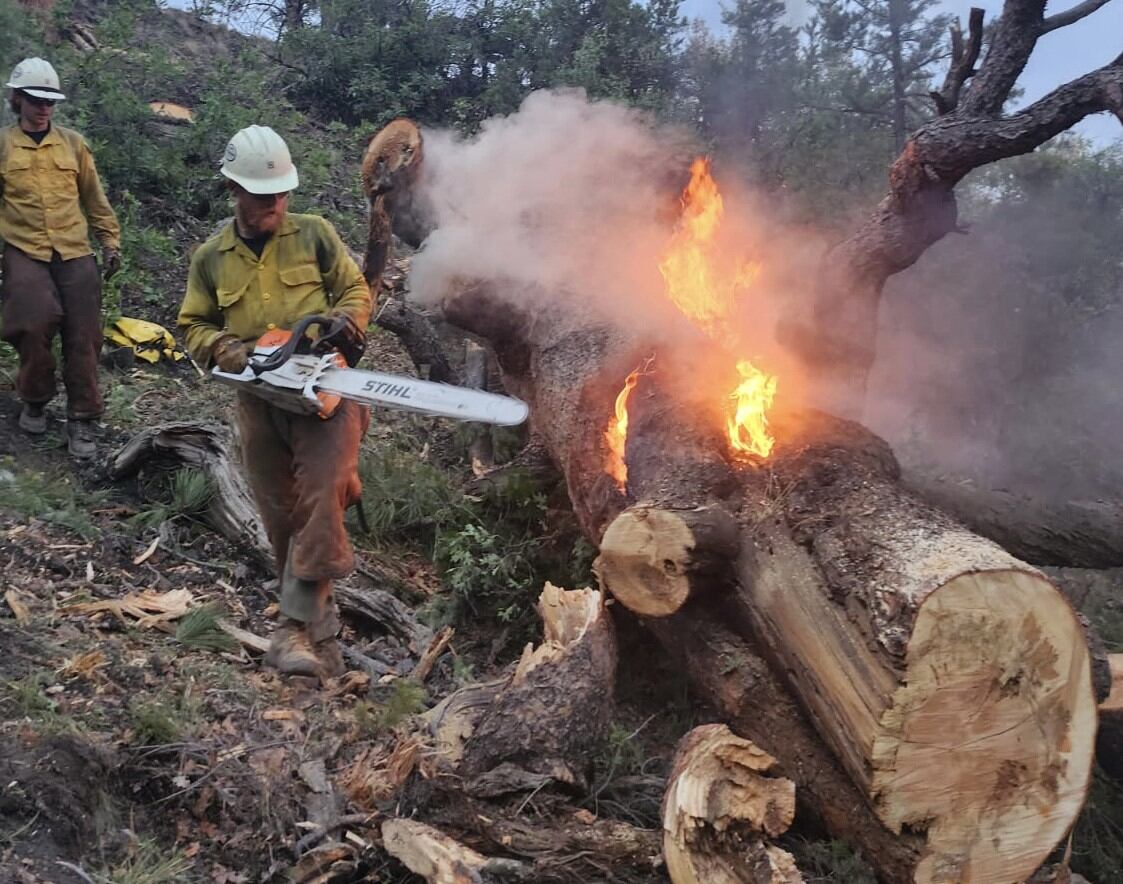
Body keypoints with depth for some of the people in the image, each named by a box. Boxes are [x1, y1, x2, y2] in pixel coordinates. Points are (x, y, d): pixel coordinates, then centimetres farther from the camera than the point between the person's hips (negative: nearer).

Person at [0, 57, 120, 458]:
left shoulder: (73, 143, 11)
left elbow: (95, 197, 15)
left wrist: (110, 240, 12)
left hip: (75, 253, 2)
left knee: (82, 336, -2)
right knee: (36, 323, -19)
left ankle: (81, 419, 8)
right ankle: (34, 400, 7)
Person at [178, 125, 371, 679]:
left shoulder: (314, 234, 3)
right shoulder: (210, 259, 8)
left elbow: (356, 289, 7)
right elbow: (194, 327, 12)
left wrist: (345, 320, -15)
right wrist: (226, 350, -9)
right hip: (260, 403, 3)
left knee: (322, 503, -18)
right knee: (283, 519, 7)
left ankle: (294, 626, -11)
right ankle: (320, 631, 21)